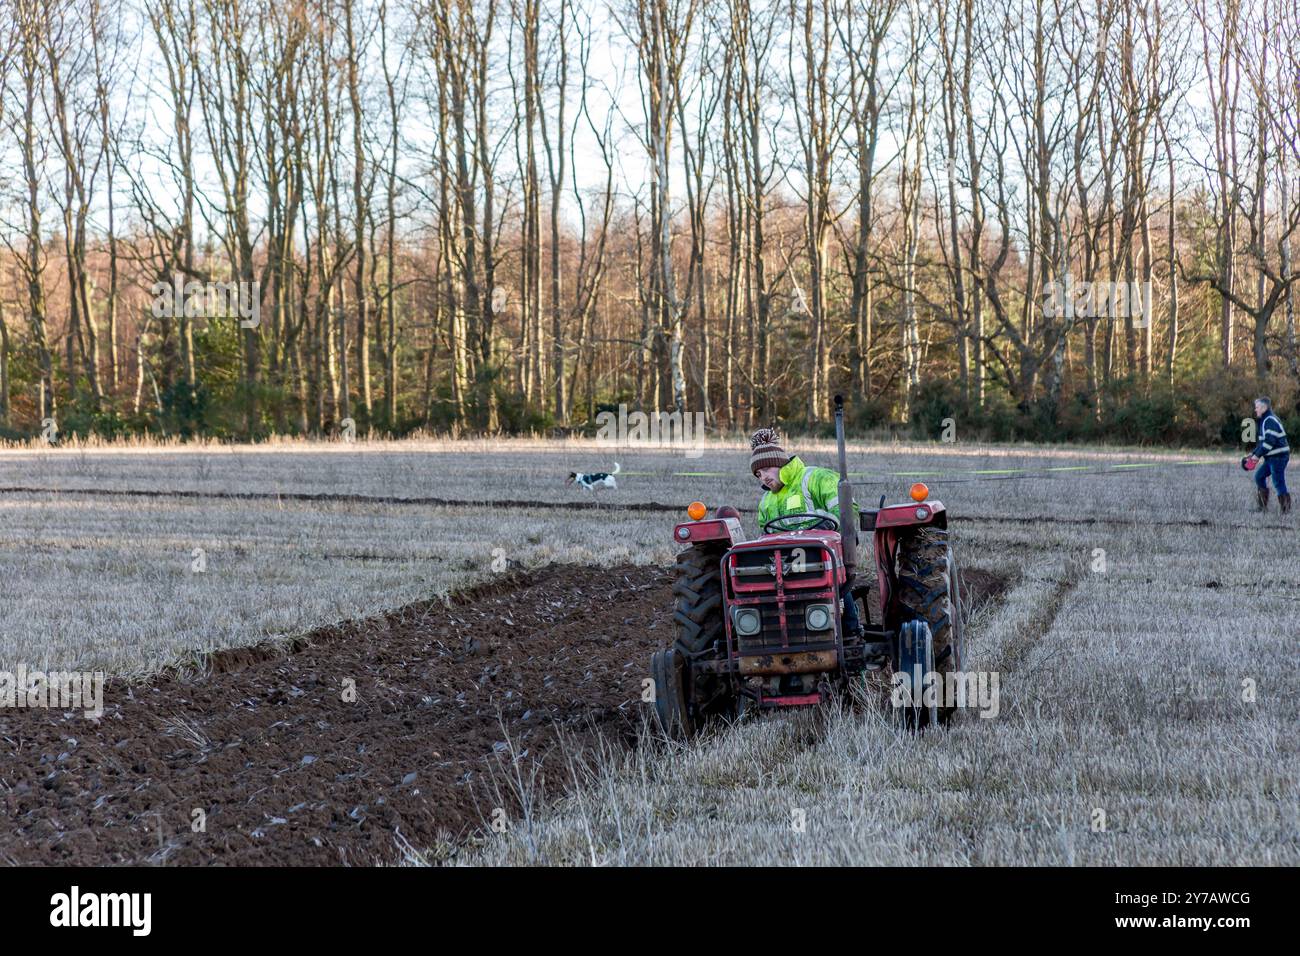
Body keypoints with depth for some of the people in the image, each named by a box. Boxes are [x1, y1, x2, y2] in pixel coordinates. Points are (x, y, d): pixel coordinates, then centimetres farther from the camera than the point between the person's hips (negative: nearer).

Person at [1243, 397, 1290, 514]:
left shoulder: (1270, 421, -16)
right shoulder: (1264, 421, 16)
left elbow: (1270, 441, -24)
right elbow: (1263, 441, 22)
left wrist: (1258, 455, -21)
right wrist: (1253, 453, 15)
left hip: (1278, 457, -10)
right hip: (1272, 457, 10)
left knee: (1278, 482, -6)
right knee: (1259, 476, 15)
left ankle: (1285, 510, -1)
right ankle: (1262, 506, 18)